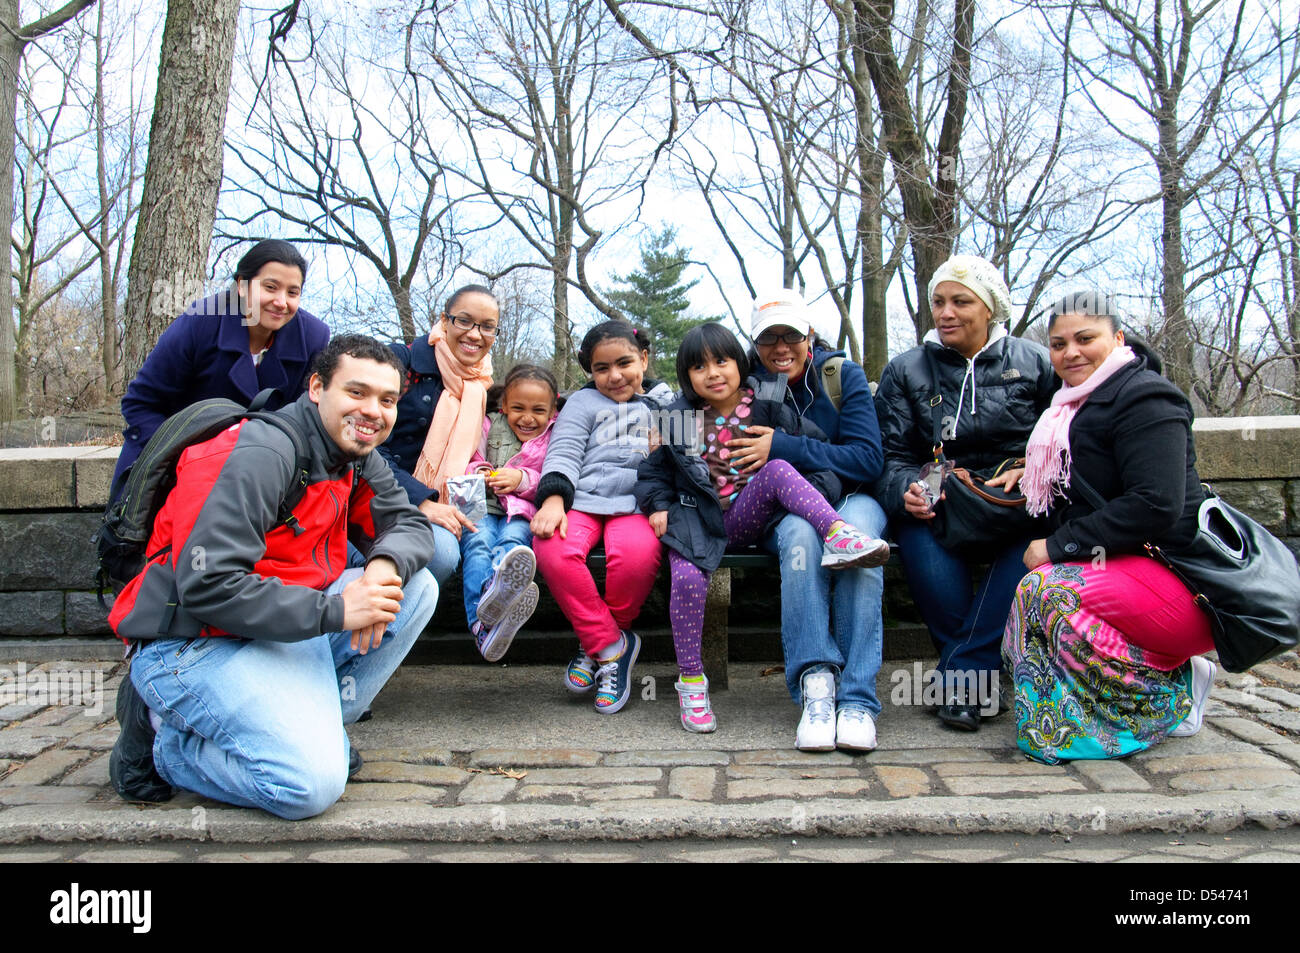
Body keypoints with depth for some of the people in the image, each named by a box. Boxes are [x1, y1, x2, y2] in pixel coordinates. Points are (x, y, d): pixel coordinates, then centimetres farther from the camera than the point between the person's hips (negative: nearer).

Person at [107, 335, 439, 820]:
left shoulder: (360, 461, 7)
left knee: (417, 586, -3)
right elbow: (206, 587, -26)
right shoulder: (259, 456, -21)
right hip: (194, 643, -9)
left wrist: (385, 566, -16)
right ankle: (162, 740, -1)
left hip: (286, 628, 9)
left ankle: (312, 725, -3)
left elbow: (408, 524, 9)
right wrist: (333, 611, -27)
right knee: (311, 783, -25)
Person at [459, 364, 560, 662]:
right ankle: (483, 623, -61)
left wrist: (523, 480, -13)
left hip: (521, 513, 0)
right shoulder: (489, 427, 16)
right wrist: (476, 473, -8)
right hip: (482, 507, 0)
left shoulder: (554, 439, 14)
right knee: (478, 541, -33)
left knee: (513, 538, -35)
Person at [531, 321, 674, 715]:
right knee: (553, 550, -33)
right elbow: (563, 453, 8)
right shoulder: (583, 402, 22)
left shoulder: (667, 402, 26)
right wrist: (553, 498, -12)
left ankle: (596, 642, -9)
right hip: (581, 499, 1)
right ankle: (613, 646, -15)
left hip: (637, 504, 0)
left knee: (638, 553, -36)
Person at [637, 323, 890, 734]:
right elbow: (655, 470, 15)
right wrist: (658, 505, -2)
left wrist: (817, 493, -14)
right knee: (687, 578, -30)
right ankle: (691, 679, -14)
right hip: (698, 519, 0)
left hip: (747, 517, 0)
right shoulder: (678, 418, 7)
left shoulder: (767, 409, 5)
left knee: (777, 468, -28)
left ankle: (838, 536, -40)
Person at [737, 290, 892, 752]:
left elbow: (868, 460, -11)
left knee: (857, 525, -36)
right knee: (800, 532, -36)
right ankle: (816, 684, -39)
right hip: (783, 511, 0)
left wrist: (783, 448, -19)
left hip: (850, 499, 0)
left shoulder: (843, 375, -2)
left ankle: (857, 698, -36)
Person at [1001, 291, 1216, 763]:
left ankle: (1173, 693, -9)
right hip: (1118, 566, 10)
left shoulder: (1144, 399, -12)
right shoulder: (1079, 403, 15)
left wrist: (1057, 547, -19)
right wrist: (1030, 471, 4)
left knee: (1046, 592, -29)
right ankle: (1173, 676, 4)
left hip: (1177, 578, -10)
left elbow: (1156, 507, -24)